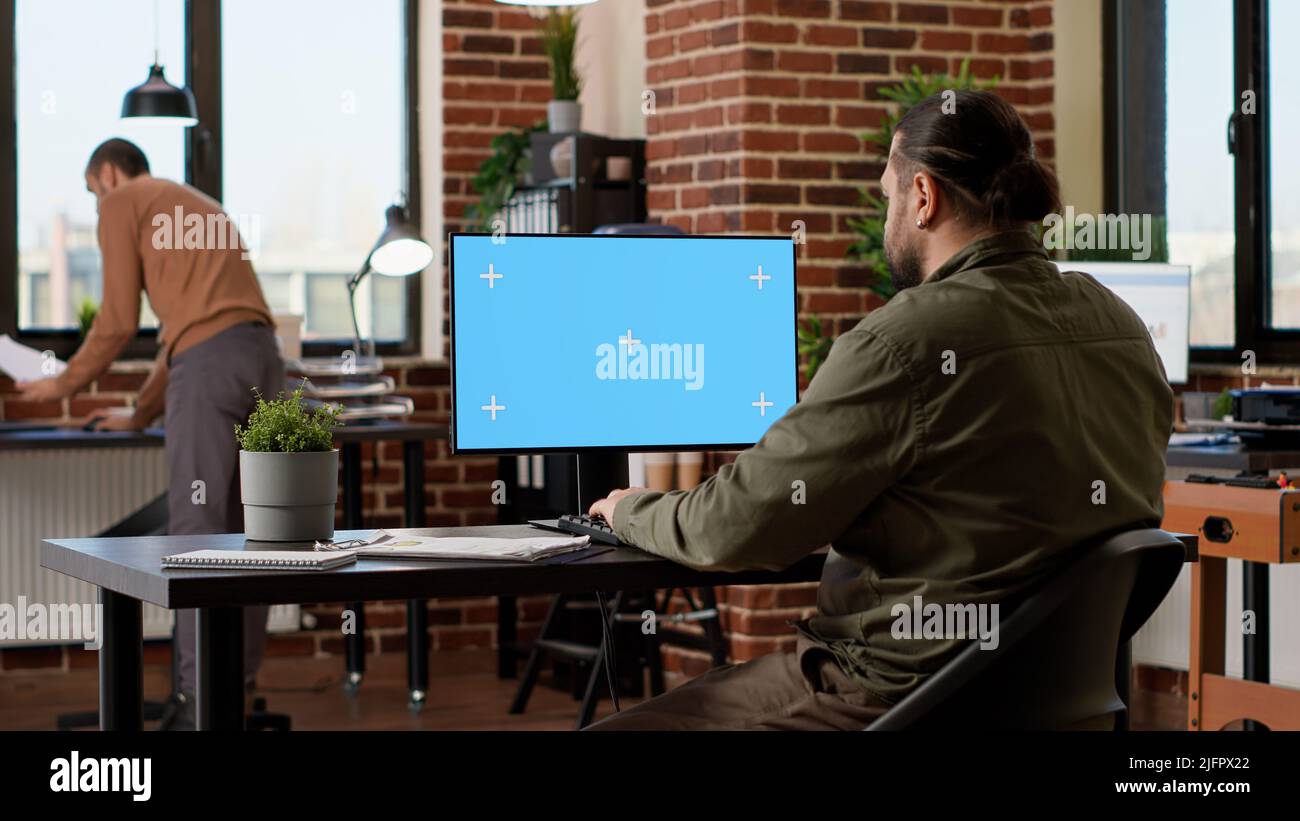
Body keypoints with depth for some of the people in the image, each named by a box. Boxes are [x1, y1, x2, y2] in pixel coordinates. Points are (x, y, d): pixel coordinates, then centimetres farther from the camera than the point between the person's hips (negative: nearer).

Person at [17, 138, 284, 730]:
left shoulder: (121, 203, 11)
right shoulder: (200, 208, 35)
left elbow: (119, 320, 5)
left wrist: (66, 383, 20)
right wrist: (139, 417, 38)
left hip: (211, 364, -8)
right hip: (263, 357, 8)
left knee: (195, 531, -8)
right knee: (241, 535, 10)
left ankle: (202, 699, -12)